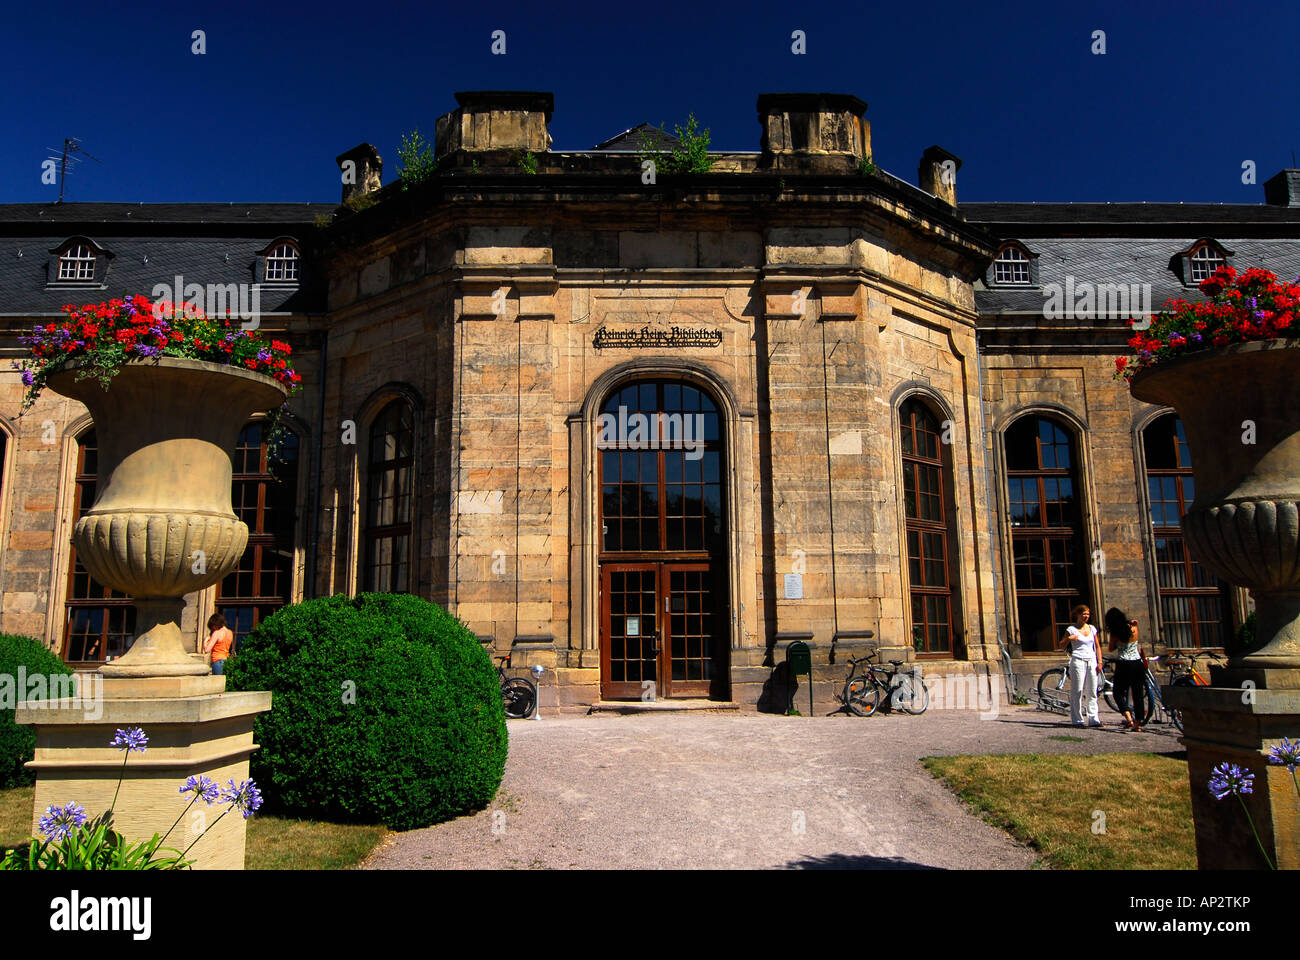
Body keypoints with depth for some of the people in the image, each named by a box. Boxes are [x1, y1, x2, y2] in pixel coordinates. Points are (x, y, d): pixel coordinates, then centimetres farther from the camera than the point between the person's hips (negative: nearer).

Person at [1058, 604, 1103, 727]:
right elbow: (1060, 645, -3)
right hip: (1078, 661, -4)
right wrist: (1068, 639, -22)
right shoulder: (1071, 629, -1)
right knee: (1077, 691, -4)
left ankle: (1094, 719, 8)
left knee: (1092, 692, 4)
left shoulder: (1092, 628, 13)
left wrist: (1099, 662, 7)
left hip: (1091, 661, 4)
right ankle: (1077, 720, 0)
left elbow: (1097, 646, 16)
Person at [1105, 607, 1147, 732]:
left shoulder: (1115, 633, -10)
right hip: (1138, 663, 3)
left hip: (1123, 665, -3)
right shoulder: (1133, 628, -1)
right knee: (1138, 694, 10)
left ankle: (1129, 718, -13)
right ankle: (1138, 724, 10)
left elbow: (1111, 648, 4)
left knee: (1119, 693, 8)